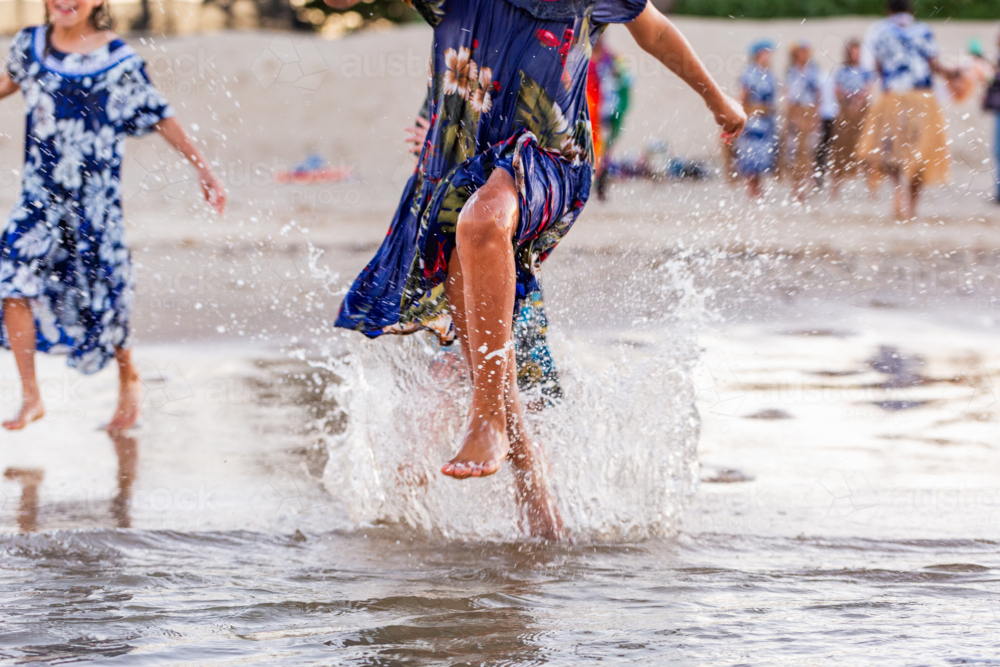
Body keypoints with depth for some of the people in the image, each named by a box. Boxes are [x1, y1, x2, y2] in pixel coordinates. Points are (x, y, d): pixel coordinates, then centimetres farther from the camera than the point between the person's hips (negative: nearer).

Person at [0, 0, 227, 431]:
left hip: (93, 203, -3)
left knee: (99, 303, 4)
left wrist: (204, 171, -1)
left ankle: (129, 381, 33)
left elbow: (160, 118, -2)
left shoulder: (117, 60, -10)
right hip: (40, 198, 3)